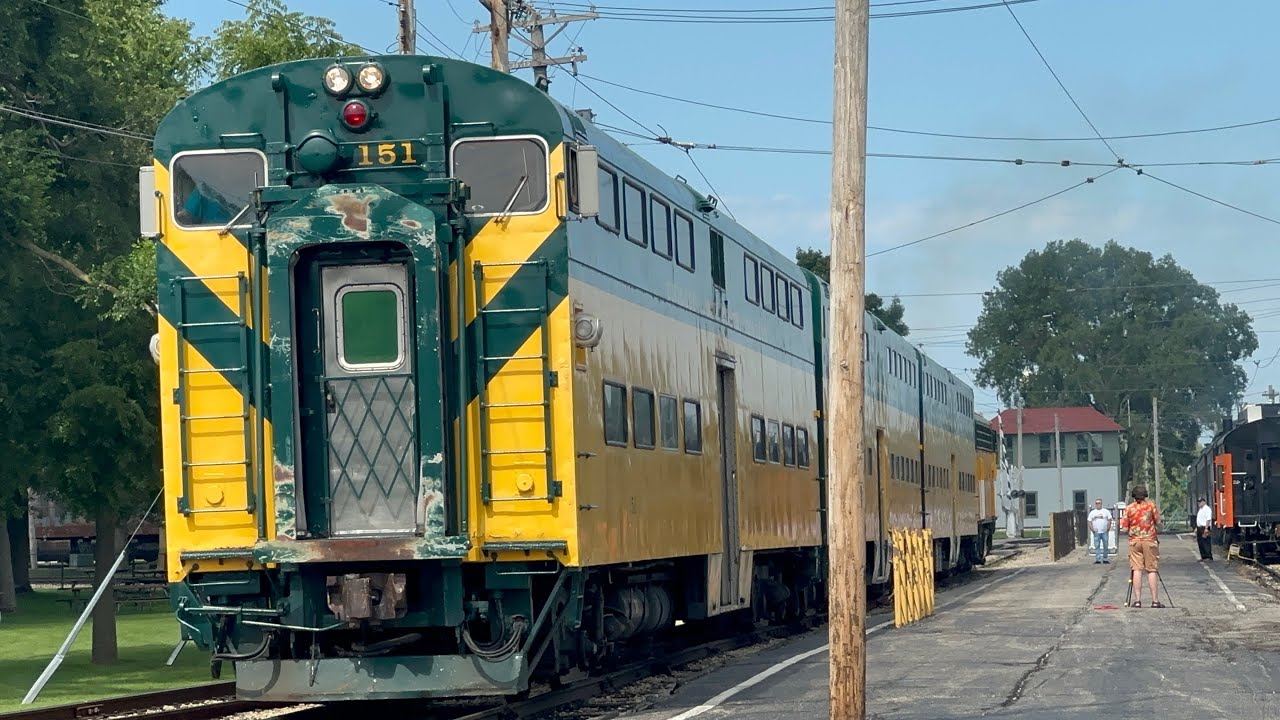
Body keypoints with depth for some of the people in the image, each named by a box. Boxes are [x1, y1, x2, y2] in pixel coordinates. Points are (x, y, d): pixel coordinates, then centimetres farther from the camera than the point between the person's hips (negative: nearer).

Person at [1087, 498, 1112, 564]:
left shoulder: (1106, 511, 7)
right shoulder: (1092, 512, 10)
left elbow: (1109, 521, 4)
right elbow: (1089, 522, 9)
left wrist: (1108, 528, -6)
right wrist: (1092, 529, -4)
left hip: (1104, 532, -1)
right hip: (1096, 532, 1)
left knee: (1106, 546, 2)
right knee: (1097, 546, -2)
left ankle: (1105, 559, 9)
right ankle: (1098, 559, -1)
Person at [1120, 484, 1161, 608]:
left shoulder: (1129, 508, 0)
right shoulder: (1151, 505, -2)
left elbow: (1124, 528, -3)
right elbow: (1158, 522, -2)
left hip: (1134, 541, 1)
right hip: (1150, 540, -1)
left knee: (1137, 570, 0)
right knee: (1151, 570, 2)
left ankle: (1137, 600, -5)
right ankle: (1155, 600, -1)